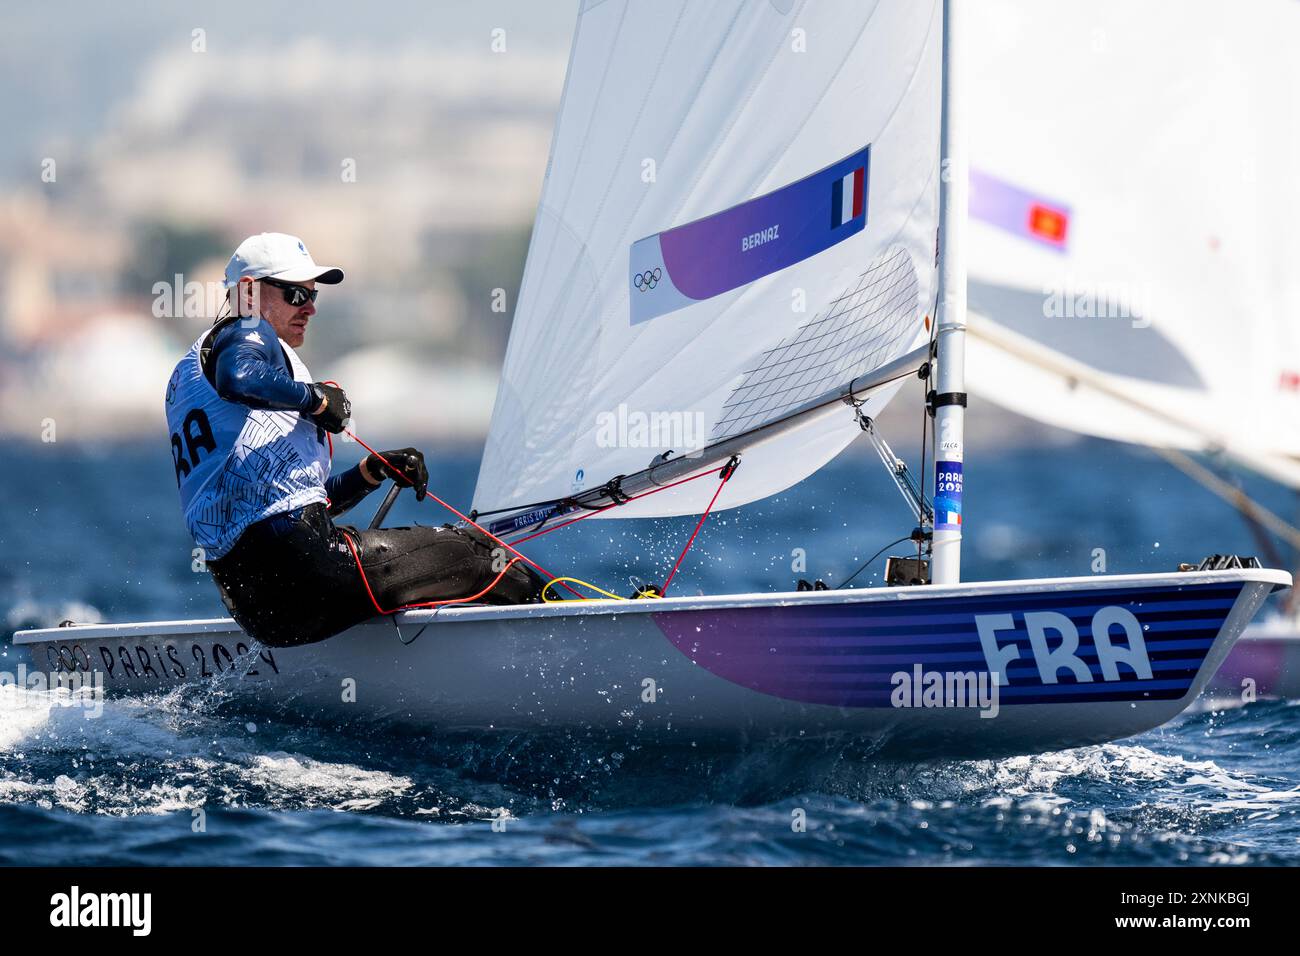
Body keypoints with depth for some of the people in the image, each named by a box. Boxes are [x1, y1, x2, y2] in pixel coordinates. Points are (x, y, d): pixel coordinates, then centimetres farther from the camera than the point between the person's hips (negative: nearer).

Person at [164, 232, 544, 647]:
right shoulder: (248, 333, 2)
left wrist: (373, 471, 19)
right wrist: (316, 398, -11)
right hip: (295, 560, -10)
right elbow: (240, 378, -28)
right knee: (470, 553, 0)